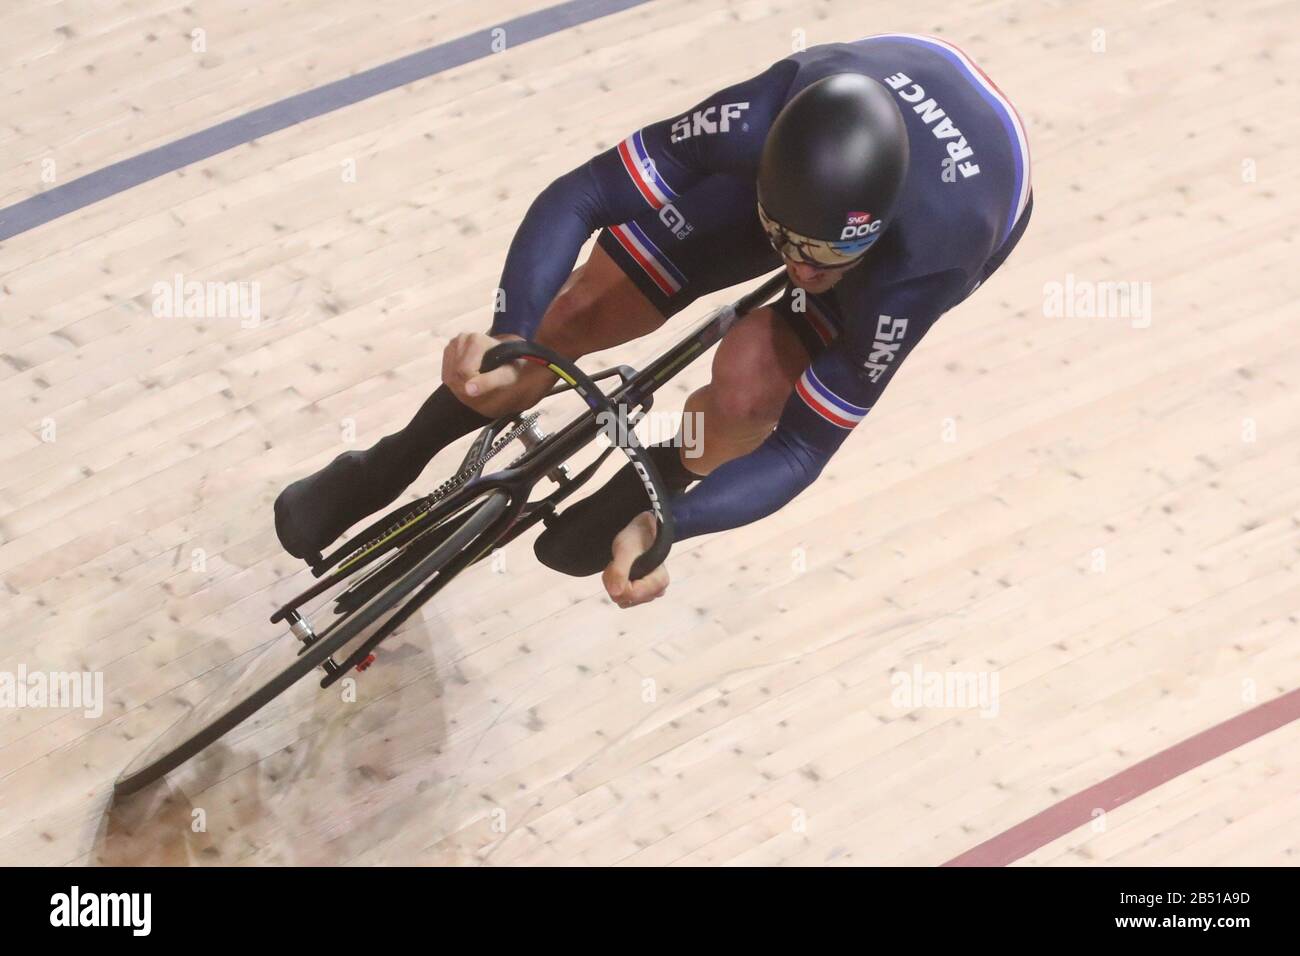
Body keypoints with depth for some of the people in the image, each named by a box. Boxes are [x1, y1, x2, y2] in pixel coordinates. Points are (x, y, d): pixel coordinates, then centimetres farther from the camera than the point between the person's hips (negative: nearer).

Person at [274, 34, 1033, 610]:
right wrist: (508, 339, -50)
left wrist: (661, 523, -49)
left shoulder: (930, 259, -44)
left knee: (746, 393, -27)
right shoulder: (766, 121, -42)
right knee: (575, 314, -7)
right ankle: (387, 468, 18)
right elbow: (578, 197, -33)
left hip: (961, 212, -2)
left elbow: (803, 446, -35)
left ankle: (645, 494, 9)